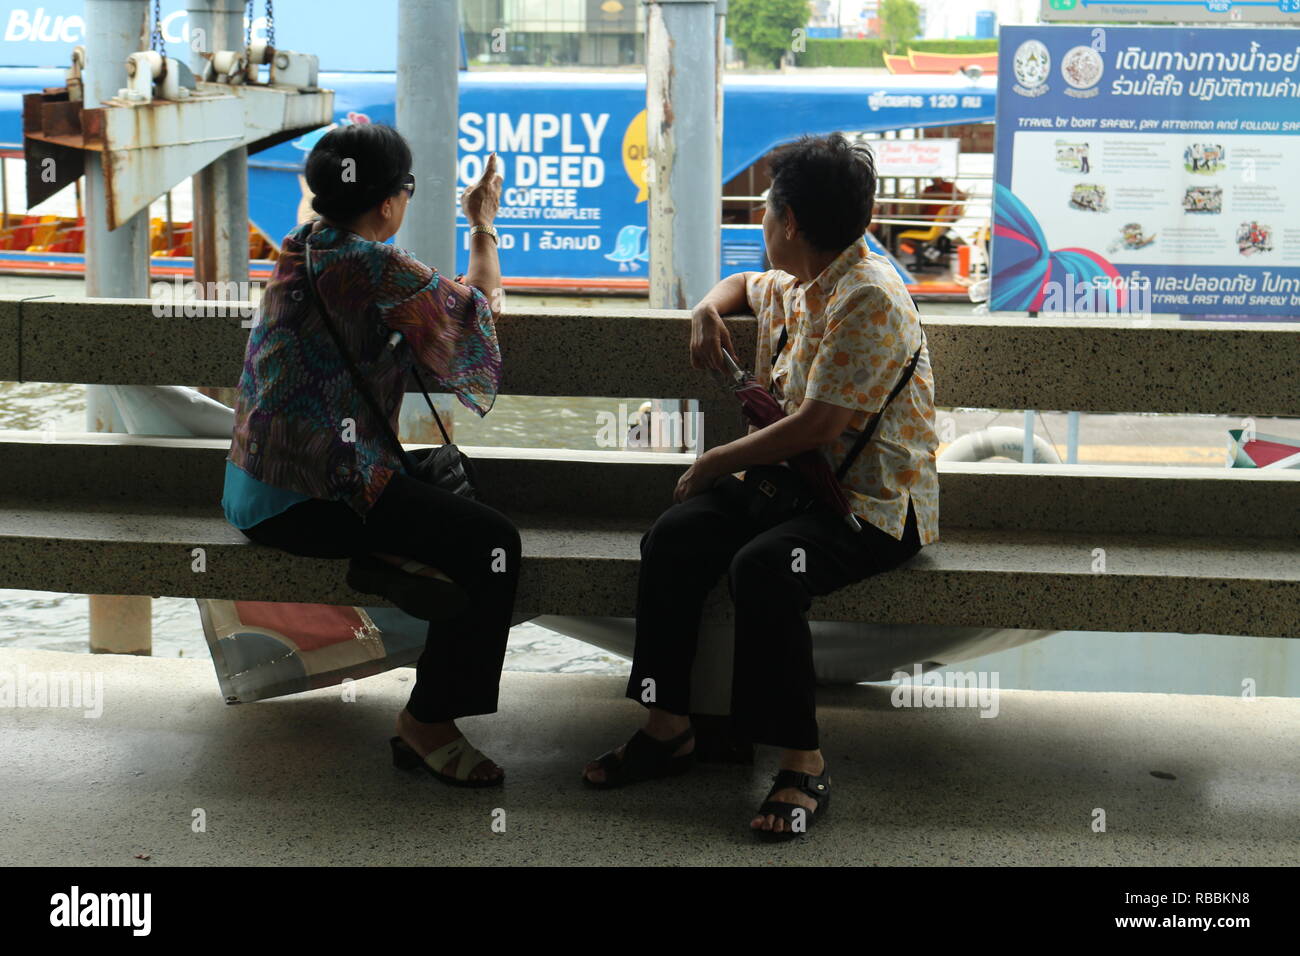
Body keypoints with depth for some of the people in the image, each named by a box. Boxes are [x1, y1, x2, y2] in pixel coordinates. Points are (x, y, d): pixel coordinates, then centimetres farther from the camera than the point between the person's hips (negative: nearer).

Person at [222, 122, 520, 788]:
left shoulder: (298, 248, 9)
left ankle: (384, 557, 1)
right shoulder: (375, 269, -17)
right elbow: (474, 304, 1)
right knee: (491, 543, -13)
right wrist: (483, 224, 15)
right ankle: (428, 722, -5)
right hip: (314, 497, -10)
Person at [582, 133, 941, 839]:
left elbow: (815, 428, -23)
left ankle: (803, 764, -22)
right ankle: (667, 728, -6)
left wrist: (712, 464, -13)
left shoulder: (868, 298, -17)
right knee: (674, 536, -14)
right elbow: (744, 284, 39)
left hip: (872, 500, -8)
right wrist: (709, 310, 14)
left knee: (762, 567, -34)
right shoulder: (790, 286, 13)